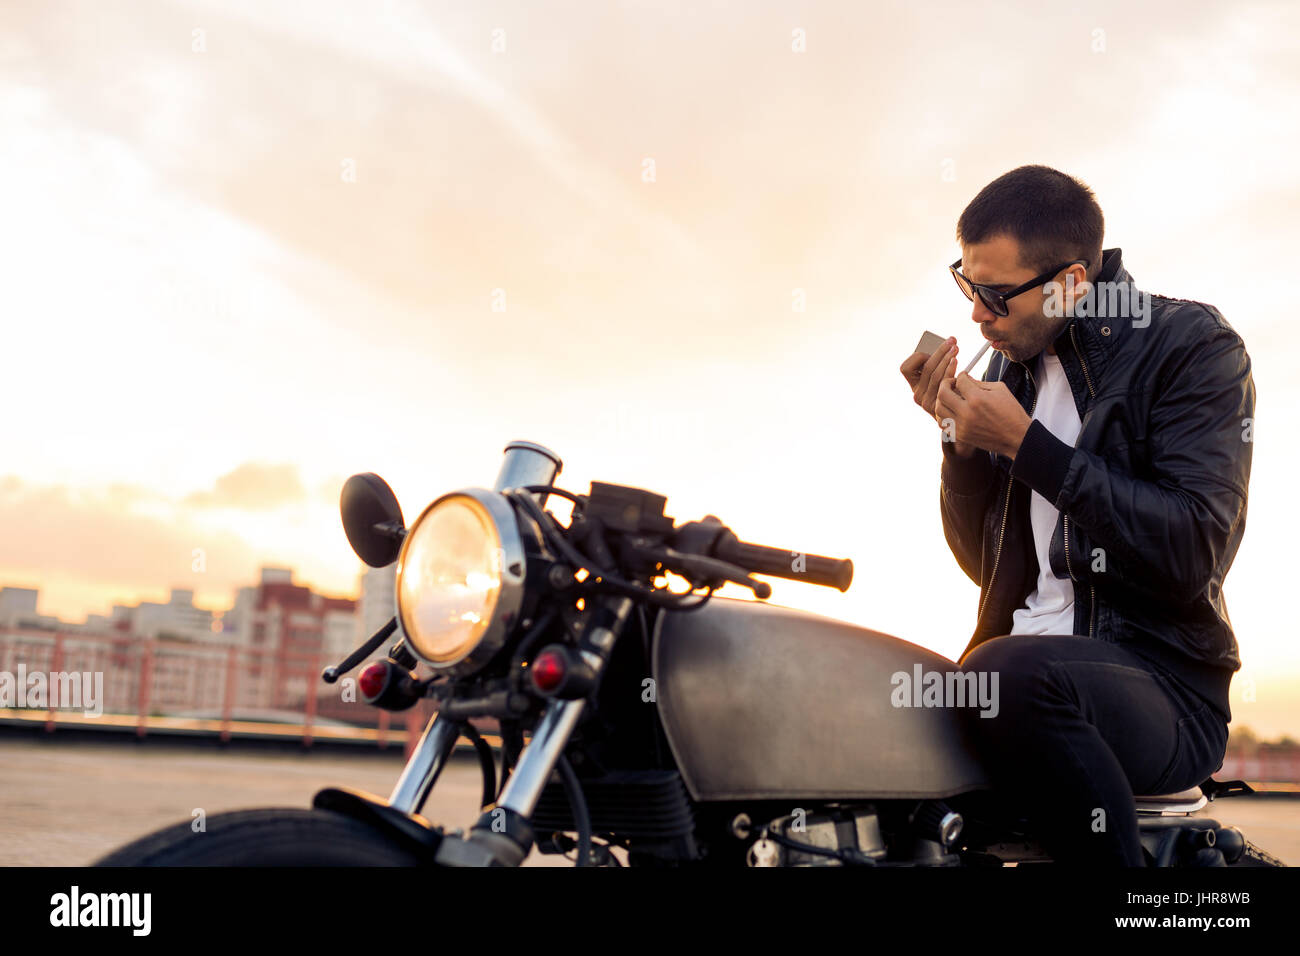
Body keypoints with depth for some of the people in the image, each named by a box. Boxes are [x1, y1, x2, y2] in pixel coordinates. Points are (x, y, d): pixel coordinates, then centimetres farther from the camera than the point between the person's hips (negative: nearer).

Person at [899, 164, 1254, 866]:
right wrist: (959, 438, -2)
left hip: (1166, 684, -5)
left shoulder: (1191, 344, -5)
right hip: (1030, 657, 6)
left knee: (1009, 676, -35)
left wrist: (1027, 444, -18)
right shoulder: (1014, 364, 12)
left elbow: (1192, 552, -18)